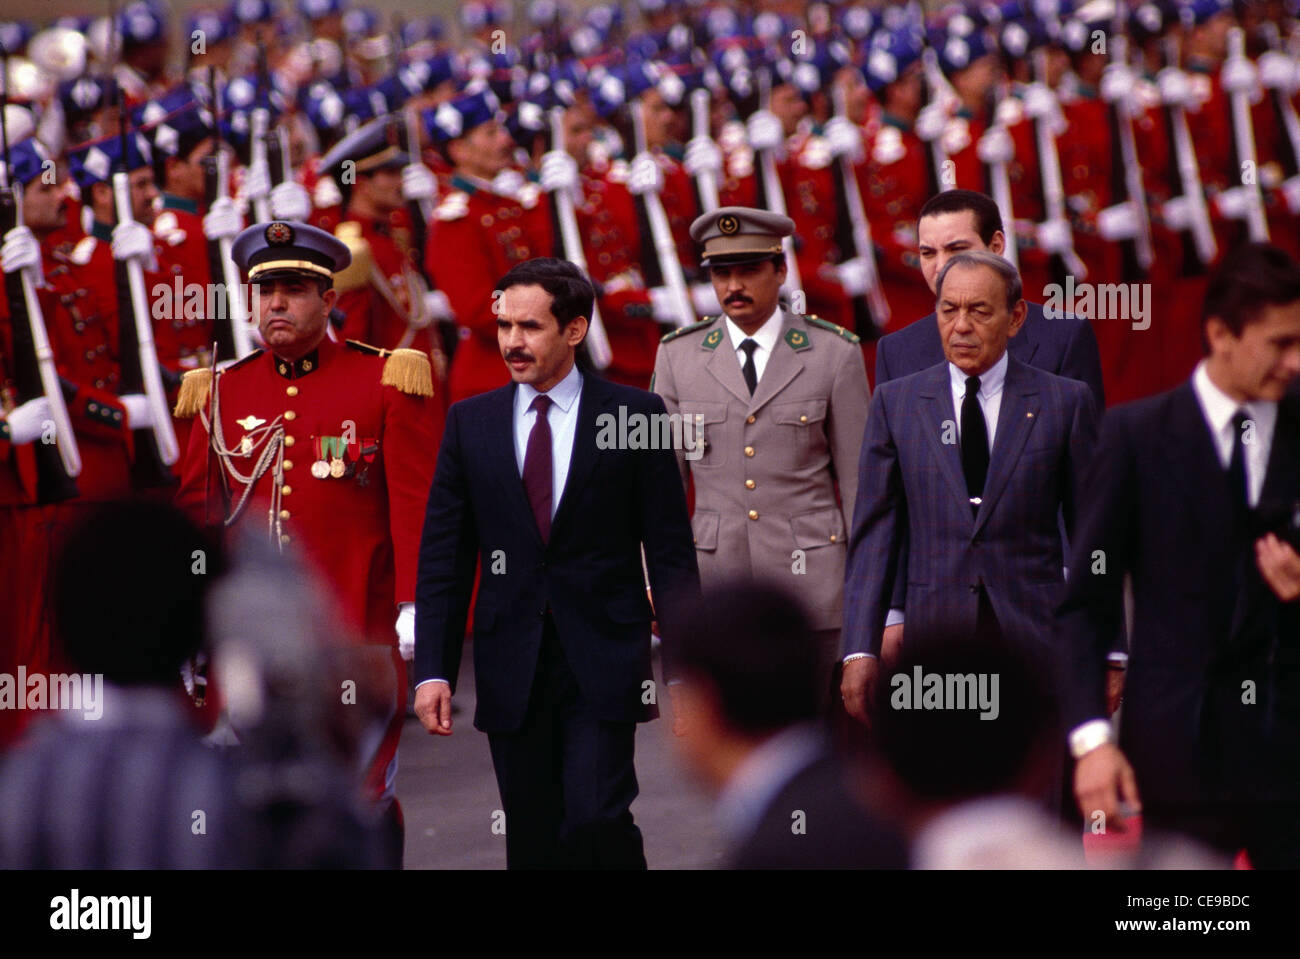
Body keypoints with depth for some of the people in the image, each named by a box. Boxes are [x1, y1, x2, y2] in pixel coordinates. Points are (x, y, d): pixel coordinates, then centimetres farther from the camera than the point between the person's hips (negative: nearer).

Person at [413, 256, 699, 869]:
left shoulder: (634, 415, 1)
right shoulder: (470, 422, 9)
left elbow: (670, 552, 1)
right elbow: (443, 559, 8)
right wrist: (433, 670, 0)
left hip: (602, 663, -3)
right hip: (511, 670, 3)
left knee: (596, 822, -18)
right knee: (533, 842, 5)